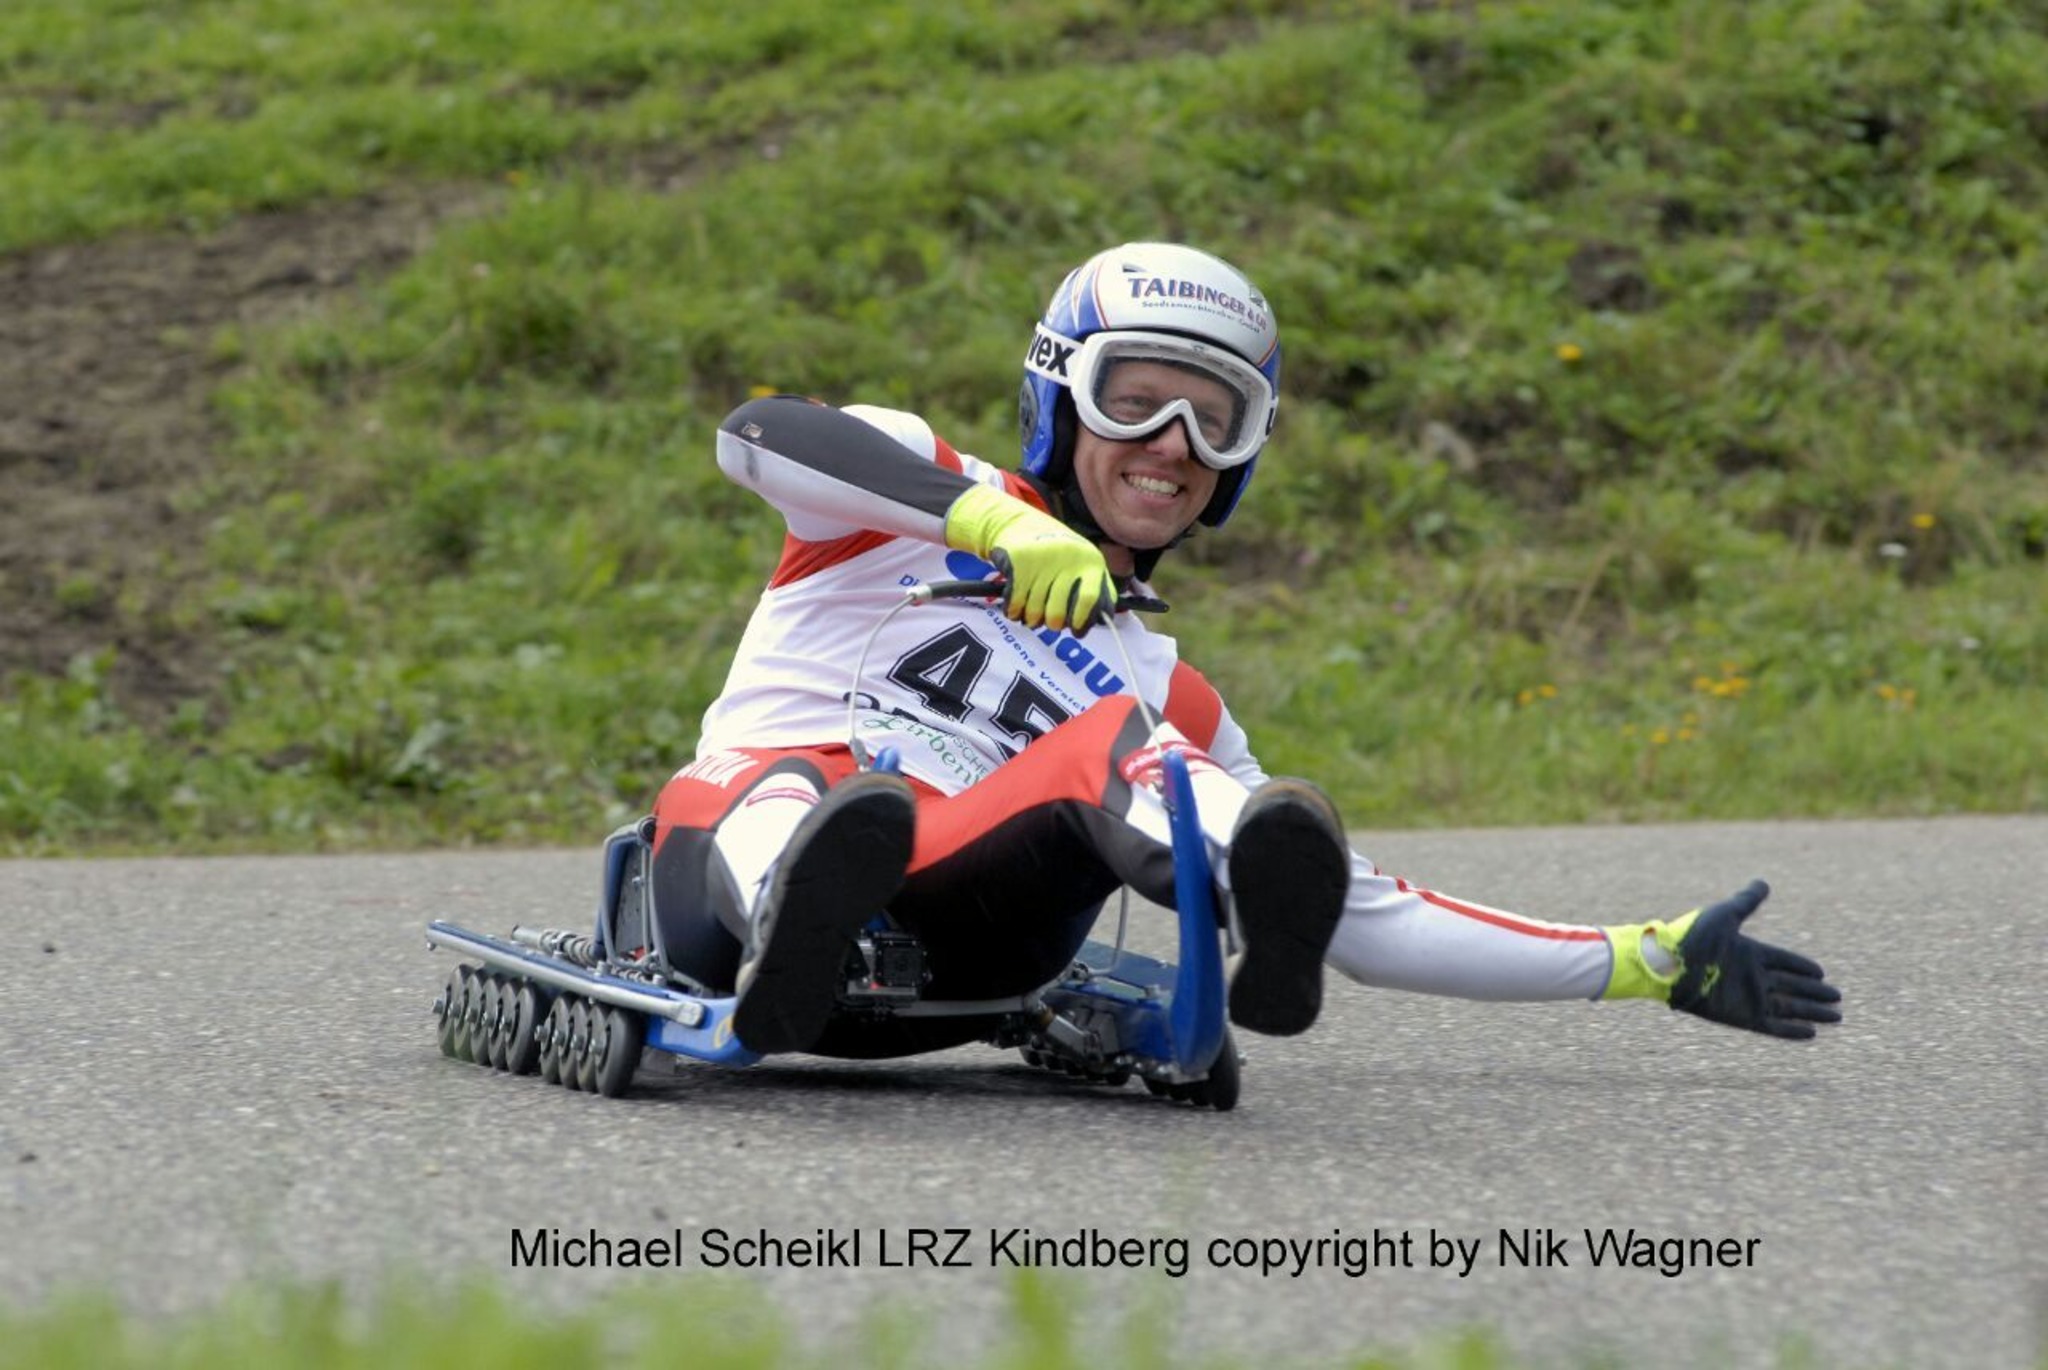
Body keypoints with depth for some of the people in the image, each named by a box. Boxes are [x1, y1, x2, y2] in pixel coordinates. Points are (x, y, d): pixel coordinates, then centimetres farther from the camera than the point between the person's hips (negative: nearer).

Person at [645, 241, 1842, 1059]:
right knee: (794, 784, -38)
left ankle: (1254, 913, -57)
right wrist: (994, 521, -20)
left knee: (1122, 745, -23)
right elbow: (756, 433, -6)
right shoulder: (922, 490, 18)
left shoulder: (1172, 700, 28)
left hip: (934, 949, 3)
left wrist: (1652, 963, 22)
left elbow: (1372, 918, 27)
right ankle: (795, 924, -74)